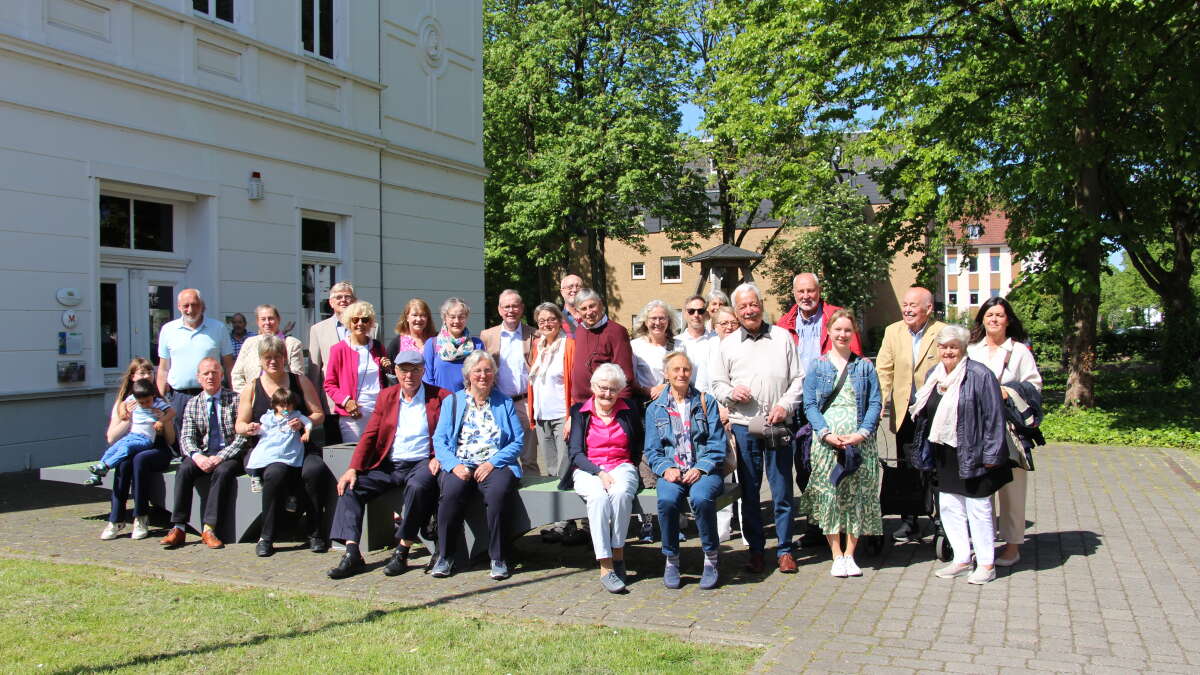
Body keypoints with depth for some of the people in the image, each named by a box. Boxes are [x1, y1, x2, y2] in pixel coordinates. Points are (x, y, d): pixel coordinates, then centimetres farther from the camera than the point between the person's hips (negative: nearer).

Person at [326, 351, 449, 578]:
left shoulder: (440, 397, 2)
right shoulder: (387, 396, 14)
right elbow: (370, 435, 8)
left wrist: (439, 457, -18)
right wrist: (353, 468, -4)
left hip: (421, 463, -5)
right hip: (388, 465, 5)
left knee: (418, 486, -36)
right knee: (349, 487, -15)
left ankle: (402, 553, -25)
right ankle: (352, 555, -18)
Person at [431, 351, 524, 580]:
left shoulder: (504, 403, 16)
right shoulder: (453, 401, 16)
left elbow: (518, 441, 5)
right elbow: (439, 441, 7)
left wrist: (492, 463, -10)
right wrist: (454, 465, -12)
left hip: (496, 465, 0)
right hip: (460, 465, 1)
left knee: (498, 492, -33)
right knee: (451, 491, -32)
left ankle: (498, 558, -20)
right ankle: (445, 556, -17)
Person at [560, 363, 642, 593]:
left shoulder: (629, 413, 10)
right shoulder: (580, 411, 7)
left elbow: (638, 450, 16)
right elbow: (576, 453, 0)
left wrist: (628, 470, -2)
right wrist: (599, 473, -14)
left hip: (621, 467, 1)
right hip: (588, 471, -1)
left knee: (621, 492, -35)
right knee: (599, 496, -34)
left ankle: (618, 554, -21)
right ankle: (606, 567, -35)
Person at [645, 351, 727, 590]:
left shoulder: (706, 402, 11)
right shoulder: (655, 408, 14)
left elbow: (717, 444, 4)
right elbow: (652, 450, 9)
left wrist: (701, 468, -12)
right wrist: (666, 469, -11)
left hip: (704, 470, -1)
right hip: (672, 470, 1)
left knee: (701, 498, -34)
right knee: (667, 500, -32)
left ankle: (711, 560, -15)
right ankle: (671, 560, -12)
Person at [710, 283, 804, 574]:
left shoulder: (782, 337, 8)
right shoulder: (728, 344, 11)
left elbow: (798, 378, 7)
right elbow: (717, 384, 14)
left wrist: (786, 405, -8)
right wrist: (731, 392, -8)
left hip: (778, 425, -1)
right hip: (744, 426, 1)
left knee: (782, 490, 2)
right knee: (749, 491, 7)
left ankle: (785, 550, 15)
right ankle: (755, 550, 18)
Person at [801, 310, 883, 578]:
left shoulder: (865, 366, 10)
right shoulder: (816, 365, 8)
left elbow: (875, 403, 4)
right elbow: (810, 404, 1)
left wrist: (863, 433, -11)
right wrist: (826, 433, -13)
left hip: (859, 441, 1)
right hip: (826, 441, -1)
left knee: (858, 495, 1)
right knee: (828, 495, -3)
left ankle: (850, 554, 12)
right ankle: (837, 555, 7)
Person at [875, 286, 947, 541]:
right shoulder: (892, 332, 4)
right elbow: (883, 370, 3)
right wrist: (881, 403, -6)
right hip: (905, 412, 3)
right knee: (907, 470, 10)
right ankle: (909, 522, 20)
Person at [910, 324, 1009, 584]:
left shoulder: (979, 375, -14)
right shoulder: (934, 375, 8)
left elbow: (993, 416, -14)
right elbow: (925, 414, 18)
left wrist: (990, 454, -15)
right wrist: (926, 450, 14)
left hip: (972, 455, -7)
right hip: (945, 455, 7)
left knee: (978, 508, 2)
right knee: (949, 507, 12)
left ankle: (987, 564, 14)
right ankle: (962, 559, 25)